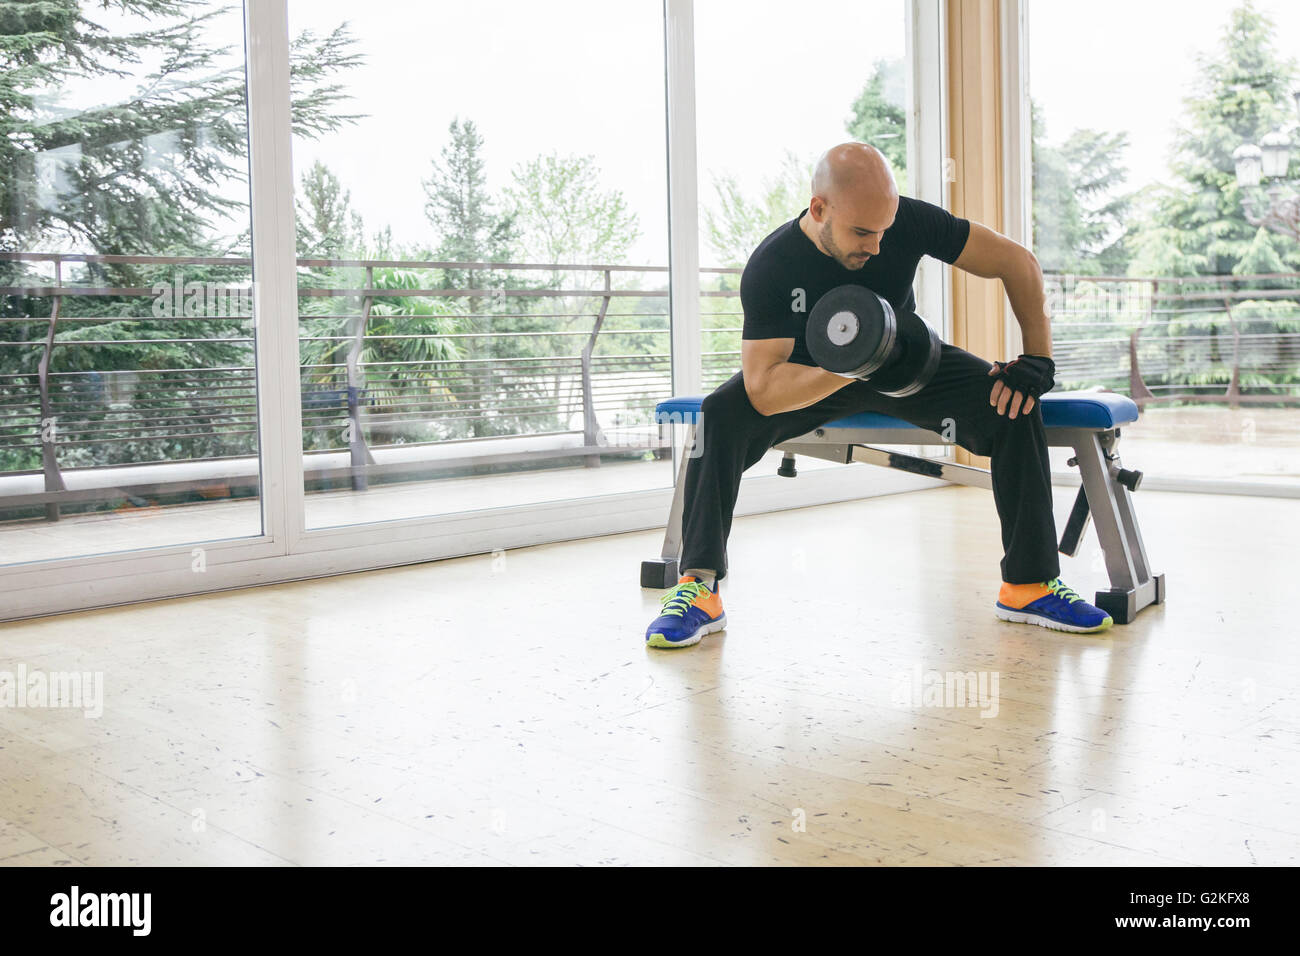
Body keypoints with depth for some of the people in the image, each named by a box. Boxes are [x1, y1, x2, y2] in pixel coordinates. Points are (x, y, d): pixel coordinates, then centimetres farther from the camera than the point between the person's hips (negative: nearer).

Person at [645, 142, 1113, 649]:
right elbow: (763, 392, -36)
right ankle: (700, 591, -22)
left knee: (1015, 407, -22)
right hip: (813, 377, -2)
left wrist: (1038, 360, -20)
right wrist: (849, 369, -50)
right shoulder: (770, 269, -29)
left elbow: (1016, 261, -15)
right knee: (721, 415, -30)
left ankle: (1029, 586, -12)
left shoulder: (909, 221, -25)